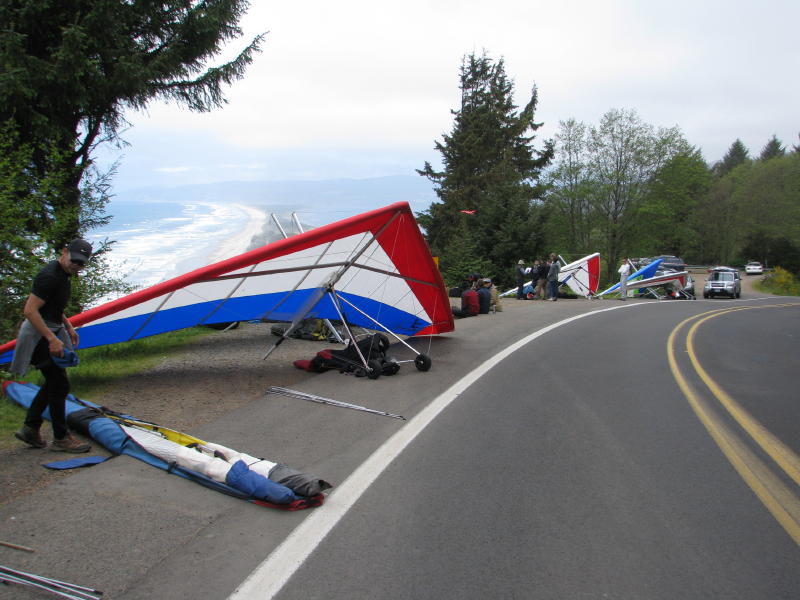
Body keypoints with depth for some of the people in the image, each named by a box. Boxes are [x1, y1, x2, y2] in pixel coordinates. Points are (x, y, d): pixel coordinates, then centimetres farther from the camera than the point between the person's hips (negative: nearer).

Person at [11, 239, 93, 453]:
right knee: (59, 384, -6)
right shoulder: (49, 275, -20)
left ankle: (30, 428, 25)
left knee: (53, 382, 16)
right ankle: (60, 438, 4)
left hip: (51, 332, 10)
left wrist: (68, 327, 15)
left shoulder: (65, 275, 10)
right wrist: (52, 339, -29)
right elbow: (30, 310, -26)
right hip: (39, 336, -10)